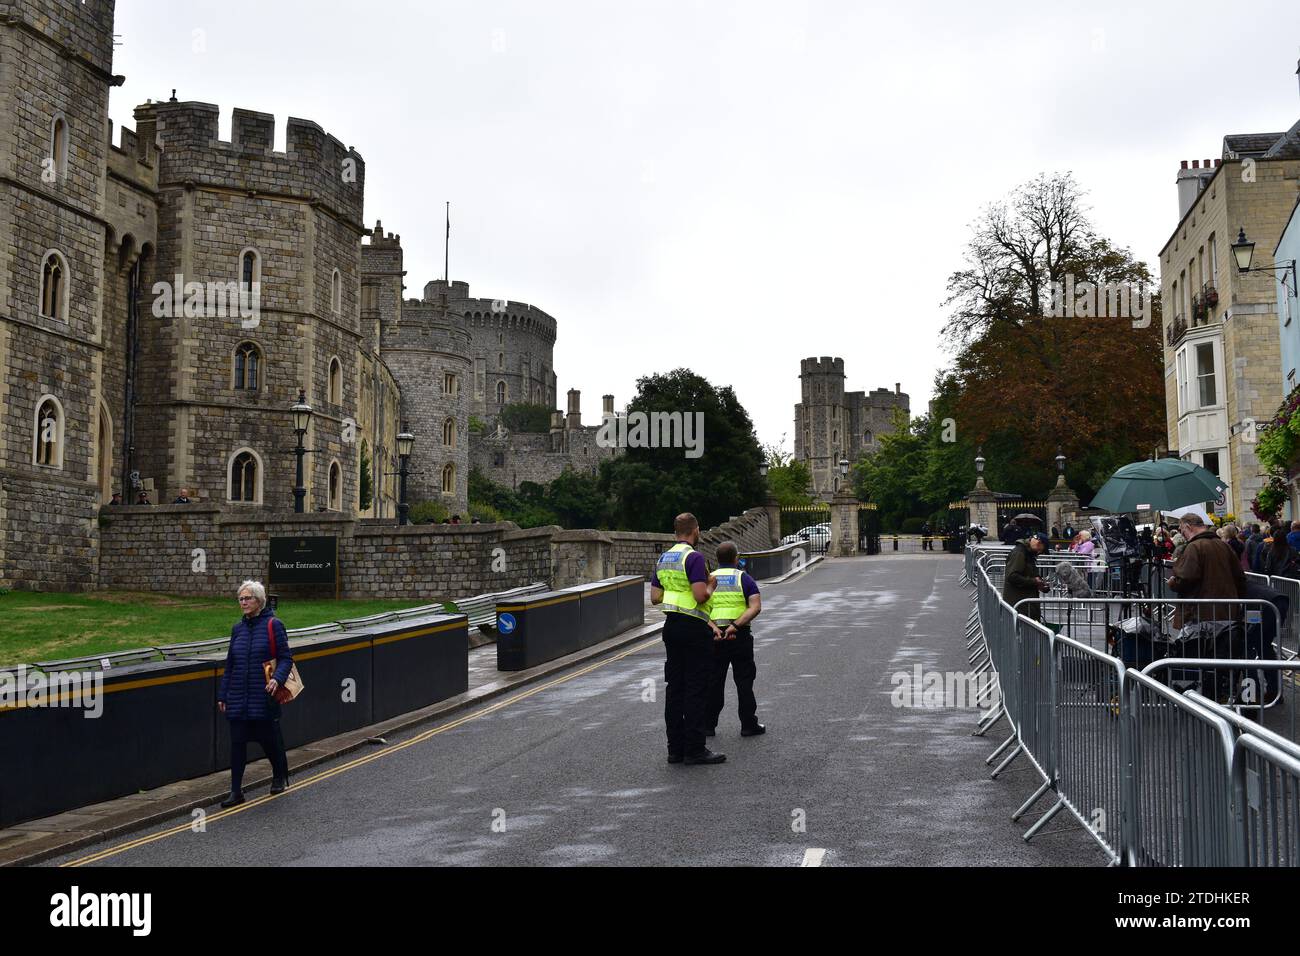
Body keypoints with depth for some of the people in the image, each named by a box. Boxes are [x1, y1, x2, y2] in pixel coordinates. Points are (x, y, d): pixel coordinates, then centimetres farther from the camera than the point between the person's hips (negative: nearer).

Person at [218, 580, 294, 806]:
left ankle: (280, 777, 32)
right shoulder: (238, 628, 10)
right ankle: (236, 791, 7)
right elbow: (230, 665, 16)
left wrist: (277, 678, -24)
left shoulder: (273, 625, -5)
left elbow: (286, 658, -6)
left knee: (269, 739, 7)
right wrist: (222, 694, 14)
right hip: (238, 698, 4)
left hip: (264, 697, -4)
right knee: (237, 742, 1)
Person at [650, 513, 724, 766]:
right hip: (694, 628, -8)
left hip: (671, 626, 8)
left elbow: (655, 597, 11)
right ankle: (694, 749, -2)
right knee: (697, 690, -3)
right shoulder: (694, 557, -14)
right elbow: (700, 596, -22)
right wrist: (711, 586, -2)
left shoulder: (663, 558, 11)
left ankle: (676, 748, 13)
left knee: (674, 688, 9)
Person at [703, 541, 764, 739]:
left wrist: (713, 627, -17)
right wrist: (735, 625, -20)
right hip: (740, 637, -2)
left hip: (714, 637, 2)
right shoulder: (744, 579, -1)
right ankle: (749, 724, 9)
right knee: (744, 681, 6)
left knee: (714, 682, 9)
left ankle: (708, 724, 11)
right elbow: (756, 607, -14)